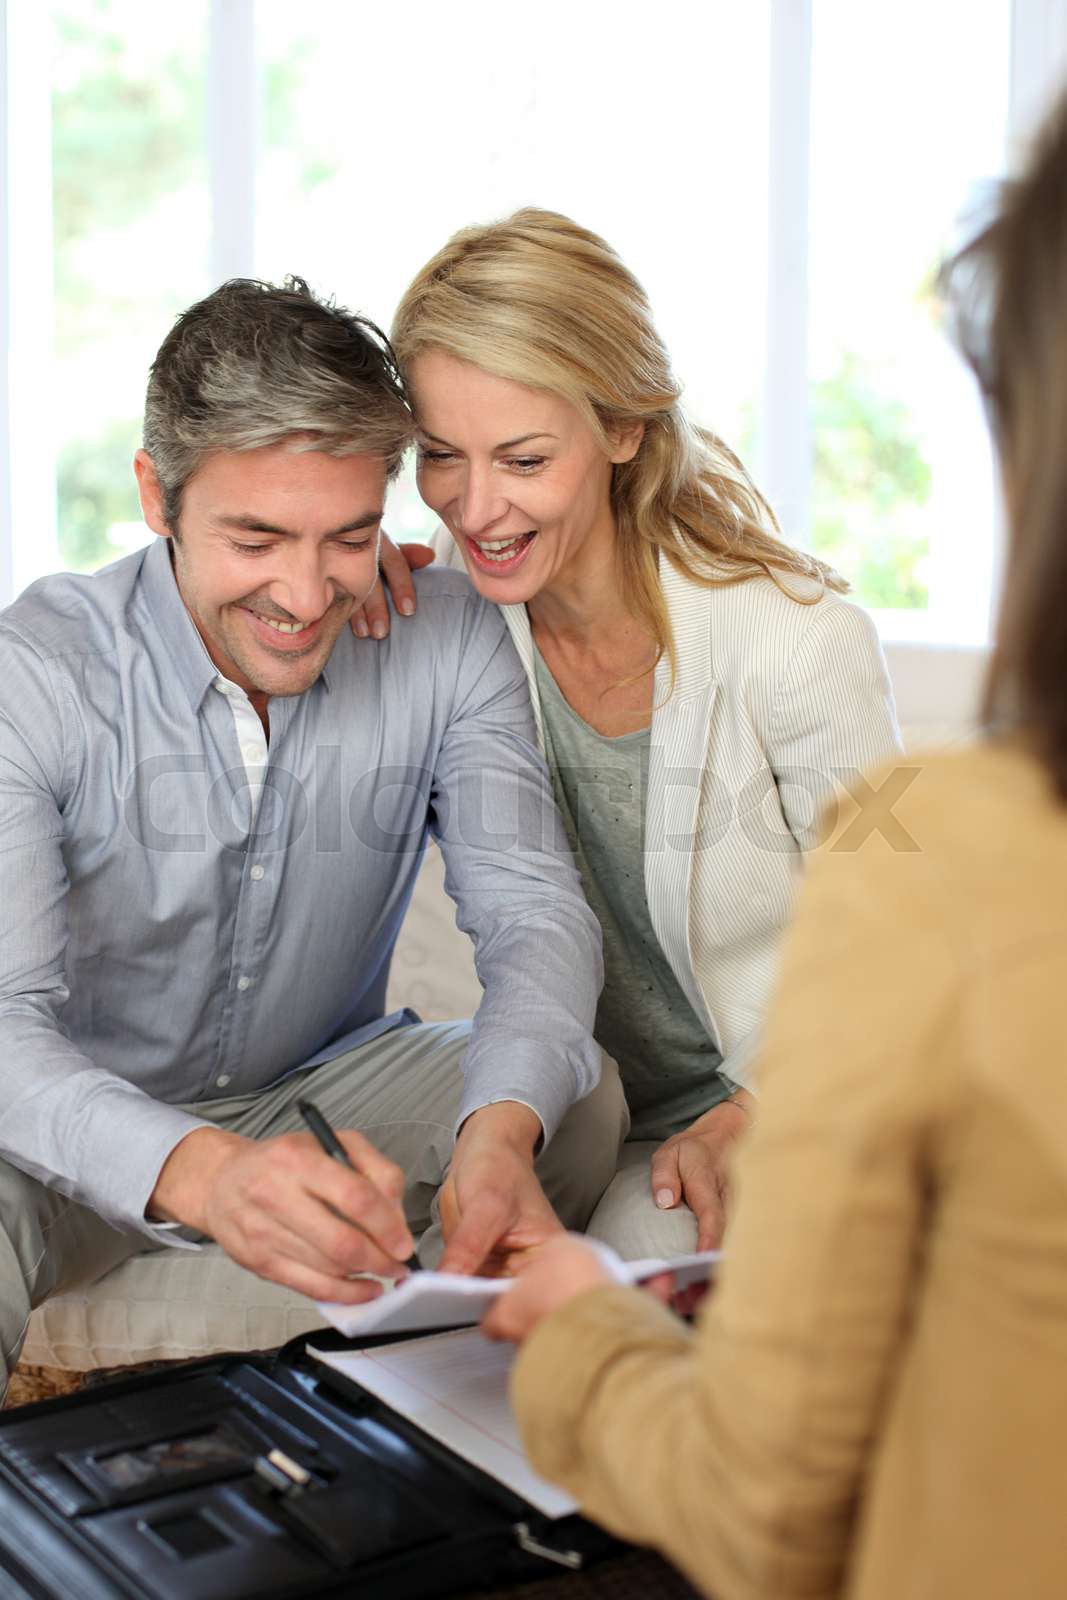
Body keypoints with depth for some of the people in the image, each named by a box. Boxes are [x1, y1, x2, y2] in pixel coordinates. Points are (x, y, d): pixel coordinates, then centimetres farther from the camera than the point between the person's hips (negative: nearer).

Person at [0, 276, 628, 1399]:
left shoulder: (445, 640, -12)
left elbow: (530, 907, -20)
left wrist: (501, 1132, -43)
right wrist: (202, 1173, -54)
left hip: (329, 1089, 3)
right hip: (91, 1132, -2)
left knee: (582, 1102, -23)